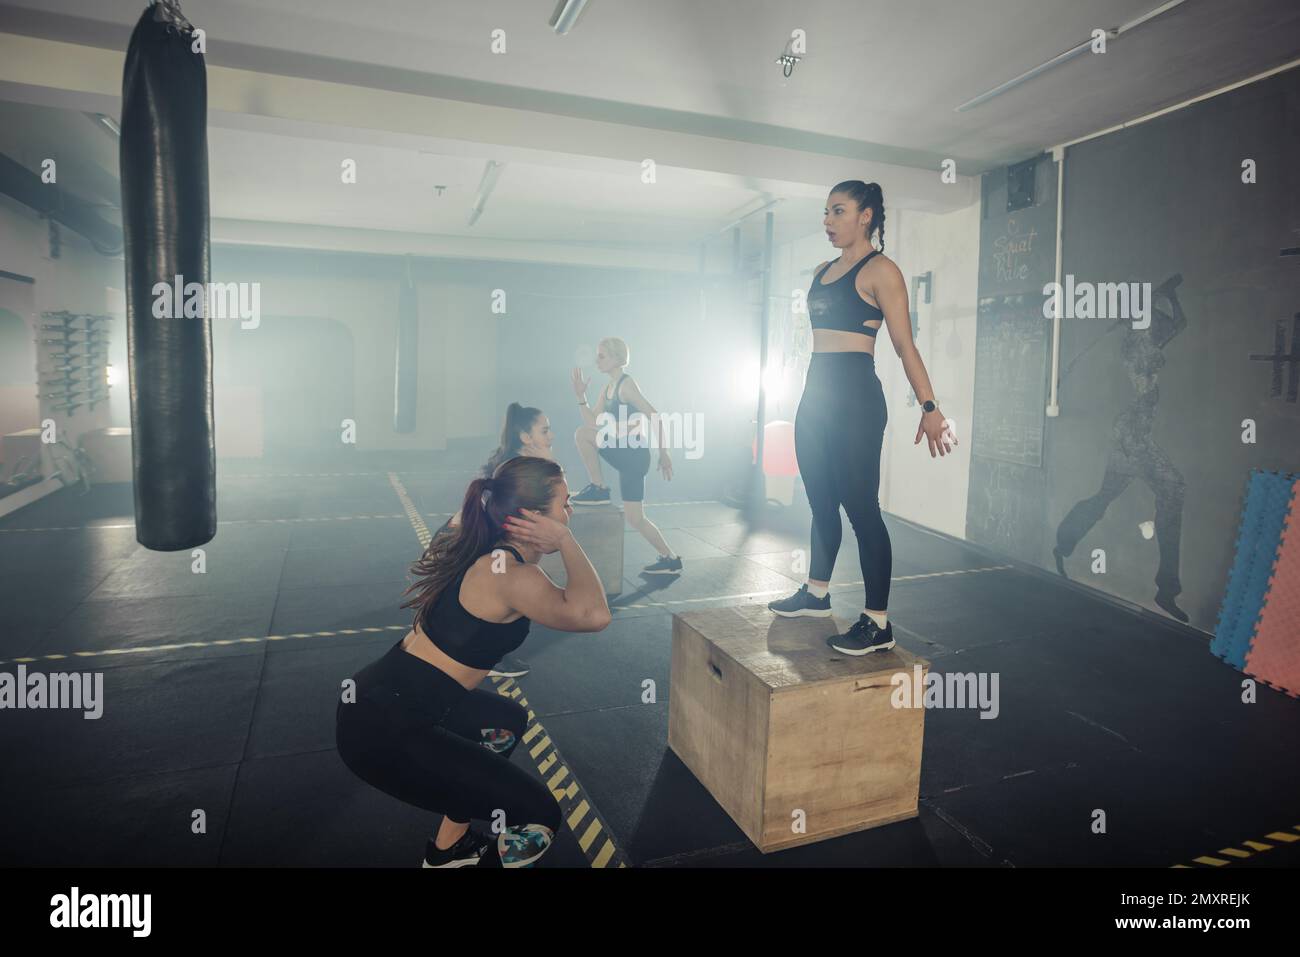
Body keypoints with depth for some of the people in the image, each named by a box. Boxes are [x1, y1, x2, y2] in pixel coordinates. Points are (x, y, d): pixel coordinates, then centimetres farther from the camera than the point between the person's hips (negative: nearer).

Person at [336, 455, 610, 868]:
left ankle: (450, 848, 38)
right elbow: (593, 614, -36)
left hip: (388, 696, 10)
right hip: (384, 726, -10)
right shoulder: (509, 574, -20)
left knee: (508, 721, 31)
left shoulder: (488, 554, 8)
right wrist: (565, 539, -21)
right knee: (539, 815, -7)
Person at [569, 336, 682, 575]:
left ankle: (599, 489, -6)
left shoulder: (626, 384, -11)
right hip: (623, 454, 9)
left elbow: (654, 416, -17)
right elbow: (593, 425, 12)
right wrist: (581, 396, 5)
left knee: (583, 434, -18)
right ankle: (670, 560, 17)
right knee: (635, 518, 9)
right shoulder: (607, 390, 16)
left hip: (634, 454, -9)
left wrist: (663, 452, -17)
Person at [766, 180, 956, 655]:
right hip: (815, 396, 8)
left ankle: (878, 624, -1)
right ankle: (816, 594, 29)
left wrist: (929, 407, -16)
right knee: (821, 503, 15)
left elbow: (905, 344, -11)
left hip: (856, 397, -8)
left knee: (861, 507, -7)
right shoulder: (821, 272, 17)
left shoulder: (880, 270, -5)